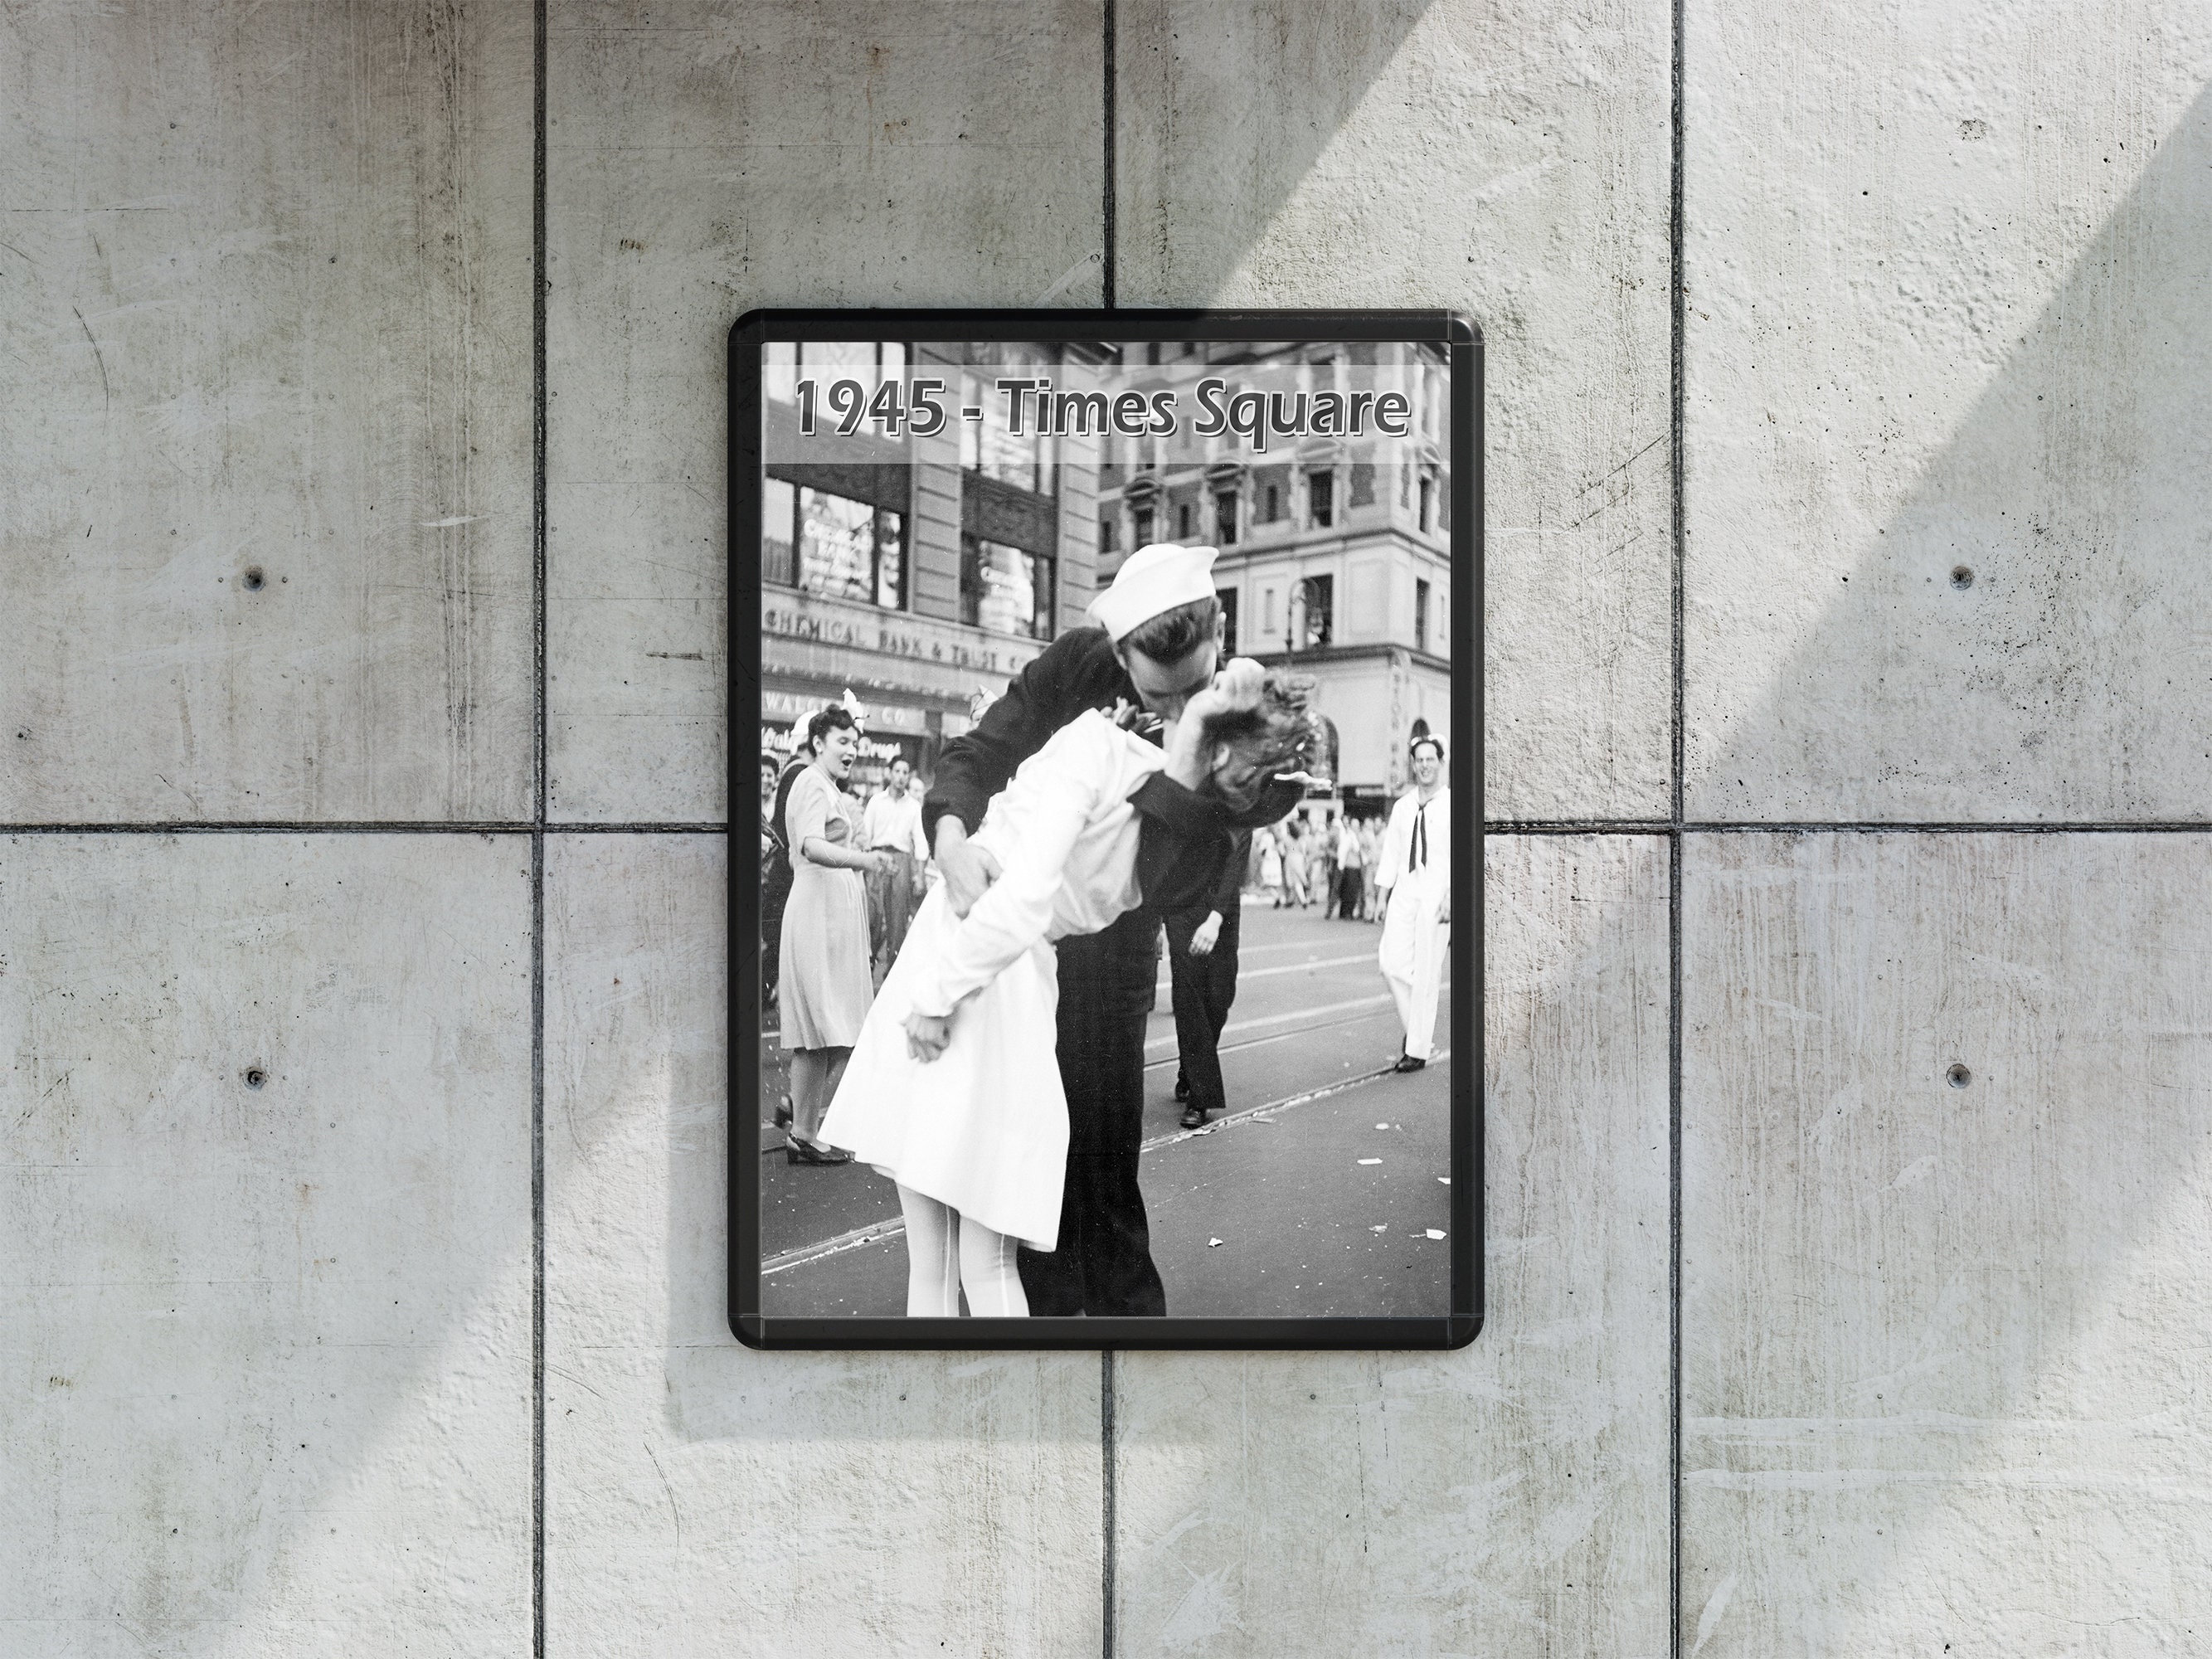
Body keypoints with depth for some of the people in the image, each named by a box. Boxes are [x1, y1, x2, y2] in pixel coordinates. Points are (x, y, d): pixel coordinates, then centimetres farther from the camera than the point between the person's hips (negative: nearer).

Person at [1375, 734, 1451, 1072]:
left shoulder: (1452, 805, -1)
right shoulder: (1402, 806, 13)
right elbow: (1390, 855, 15)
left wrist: (1449, 897, -17)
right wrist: (1382, 899, 10)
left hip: (1436, 891, -4)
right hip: (1404, 890, 4)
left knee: (1425, 971, -4)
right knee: (1391, 961, -8)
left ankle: (1418, 1050, 3)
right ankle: (1414, 1026, 14)